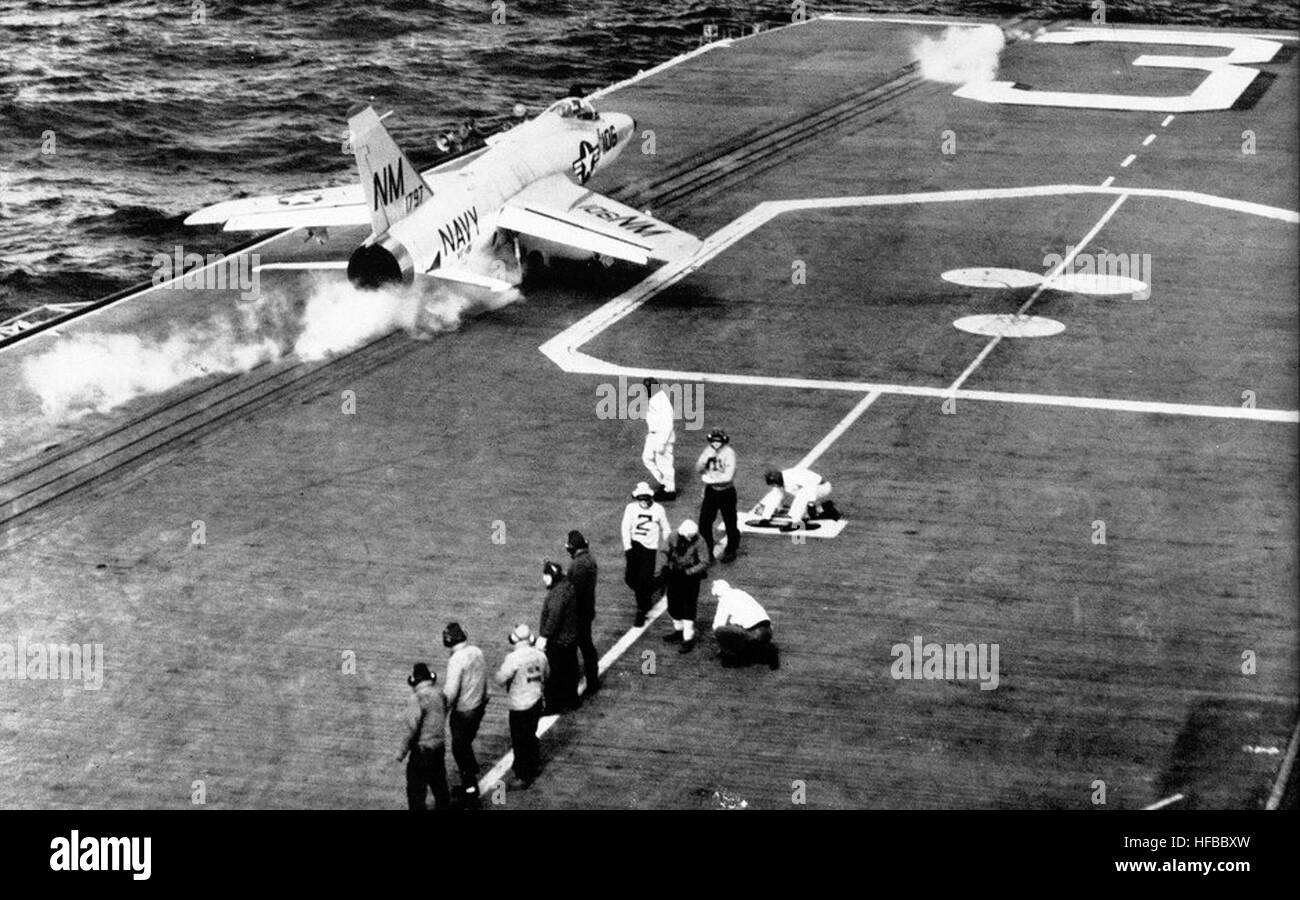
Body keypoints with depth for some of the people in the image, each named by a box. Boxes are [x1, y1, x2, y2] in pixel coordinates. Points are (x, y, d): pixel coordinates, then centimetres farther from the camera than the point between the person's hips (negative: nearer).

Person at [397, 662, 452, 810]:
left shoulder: (418, 698, -17)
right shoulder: (440, 695, 4)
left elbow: (411, 727, -18)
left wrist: (403, 751, -11)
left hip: (422, 750, -7)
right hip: (440, 748, 7)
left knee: (416, 791, 1)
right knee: (439, 785, 19)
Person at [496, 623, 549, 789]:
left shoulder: (514, 658, -22)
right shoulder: (540, 655, -3)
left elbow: (500, 680, -17)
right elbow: (546, 675, 13)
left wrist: (502, 667, 1)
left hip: (520, 705, -6)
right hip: (537, 701, 6)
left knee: (520, 741, 5)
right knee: (531, 736, 23)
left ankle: (523, 777, 13)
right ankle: (533, 766, 38)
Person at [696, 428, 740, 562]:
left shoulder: (729, 453, -16)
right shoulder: (708, 451, 0)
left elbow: (728, 476, -23)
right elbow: (698, 469, -5)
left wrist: (710, 479, -19)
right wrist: (706, 459, -22)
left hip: (726, 492, -5)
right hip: (711, 491, 5)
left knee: (730, 523, 4)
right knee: (704, 523, 6)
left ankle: (731, 550, 23)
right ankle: (709, 550, 25)